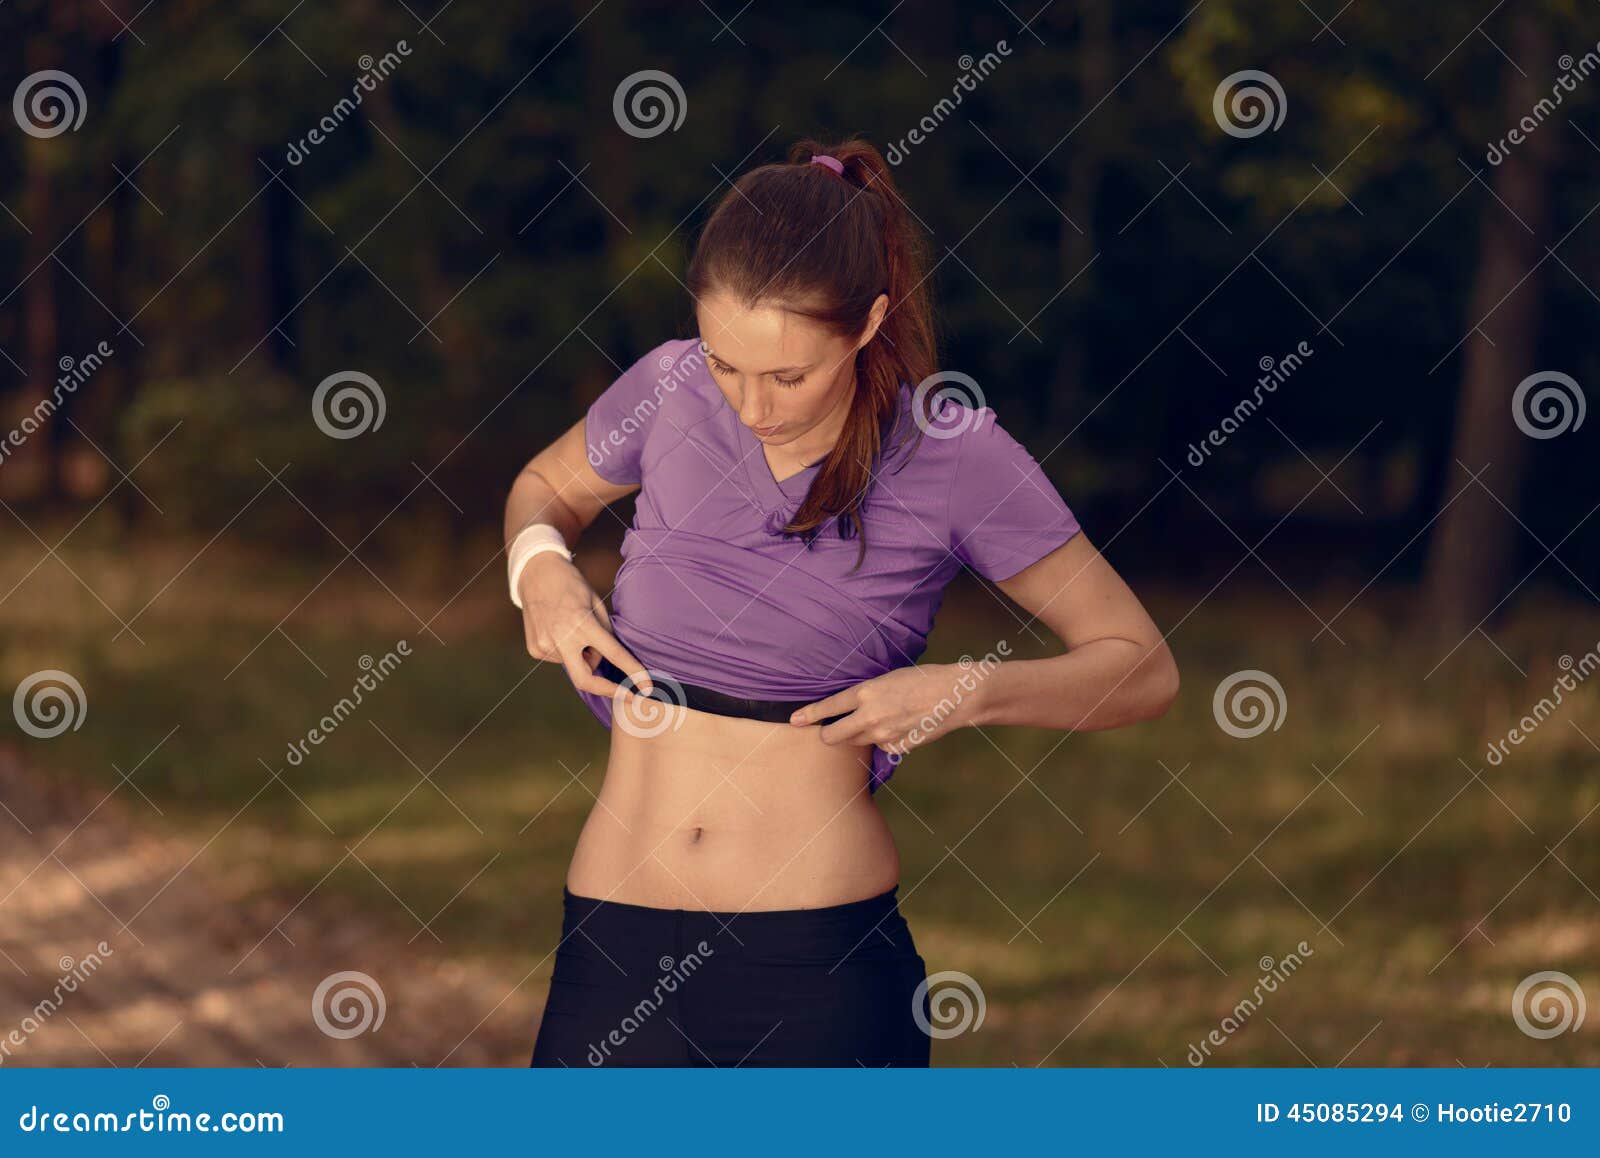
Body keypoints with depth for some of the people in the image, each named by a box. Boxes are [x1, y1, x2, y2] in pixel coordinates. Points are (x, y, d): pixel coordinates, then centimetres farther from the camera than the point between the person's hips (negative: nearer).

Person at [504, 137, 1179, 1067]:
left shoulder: (953, 455, -5)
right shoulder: (669, 390, 1)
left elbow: (1142, 669, 3)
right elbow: (547, 485, 24)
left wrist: (964, 693, -13)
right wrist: (540, 564, 1)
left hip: (824, 964, -2)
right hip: (618, 948, 2)